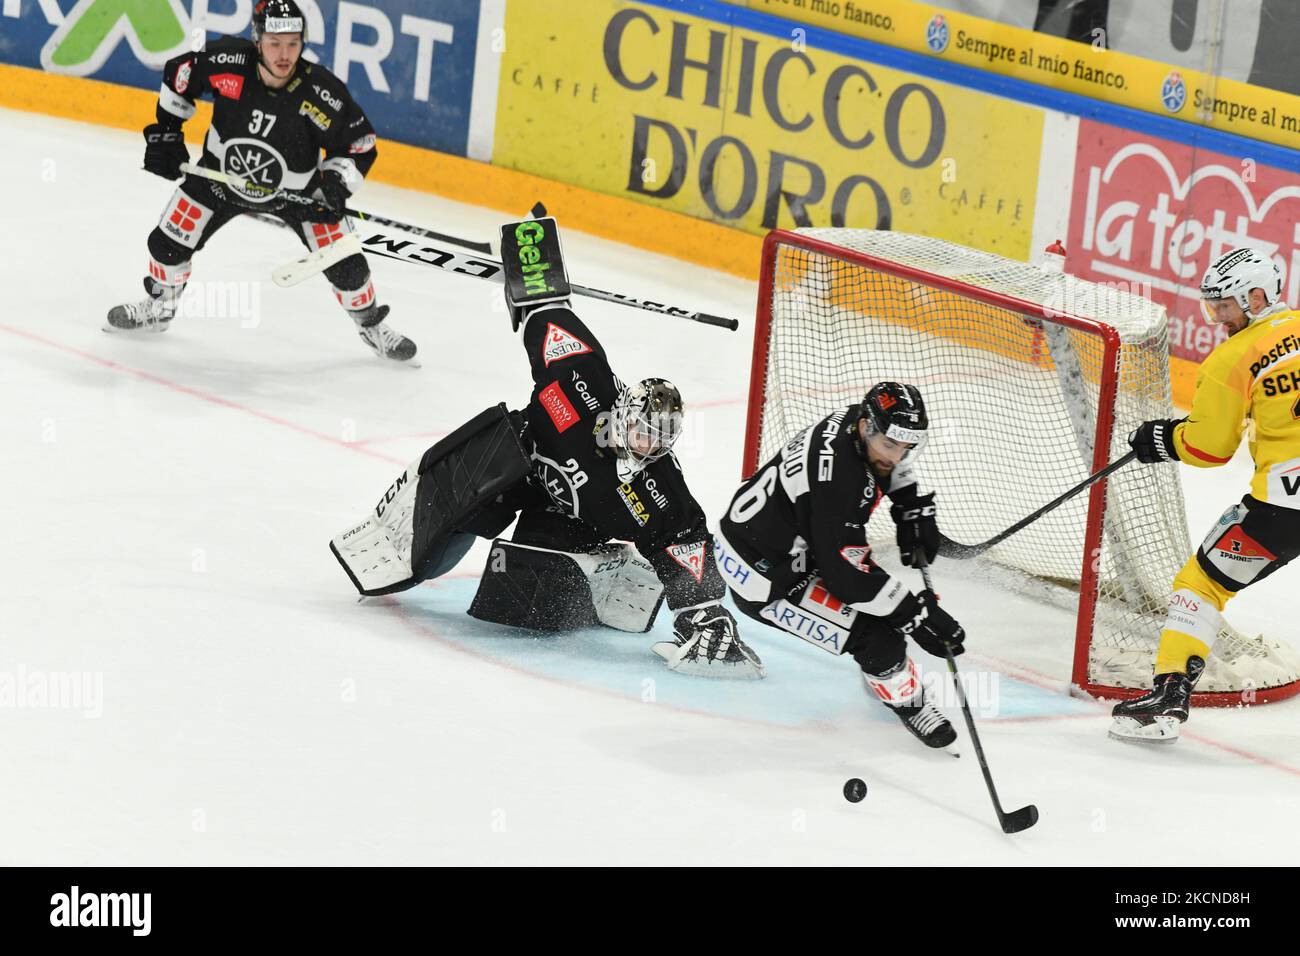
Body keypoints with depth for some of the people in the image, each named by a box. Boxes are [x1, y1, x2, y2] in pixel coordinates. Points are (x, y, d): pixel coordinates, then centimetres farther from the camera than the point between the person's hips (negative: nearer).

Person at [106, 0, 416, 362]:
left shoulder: (322, 94, -31)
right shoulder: (228, 61, -28)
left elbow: (359, 142, -15)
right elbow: (180, 74, -7)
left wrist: (337, 180, -30)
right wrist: (165, 132, -5)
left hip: (298, 190, -1)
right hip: (222, 172, 1)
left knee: (342, 259, -3)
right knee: (170, 240, 4)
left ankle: (370, 324, 25)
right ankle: (159, 307, 33)